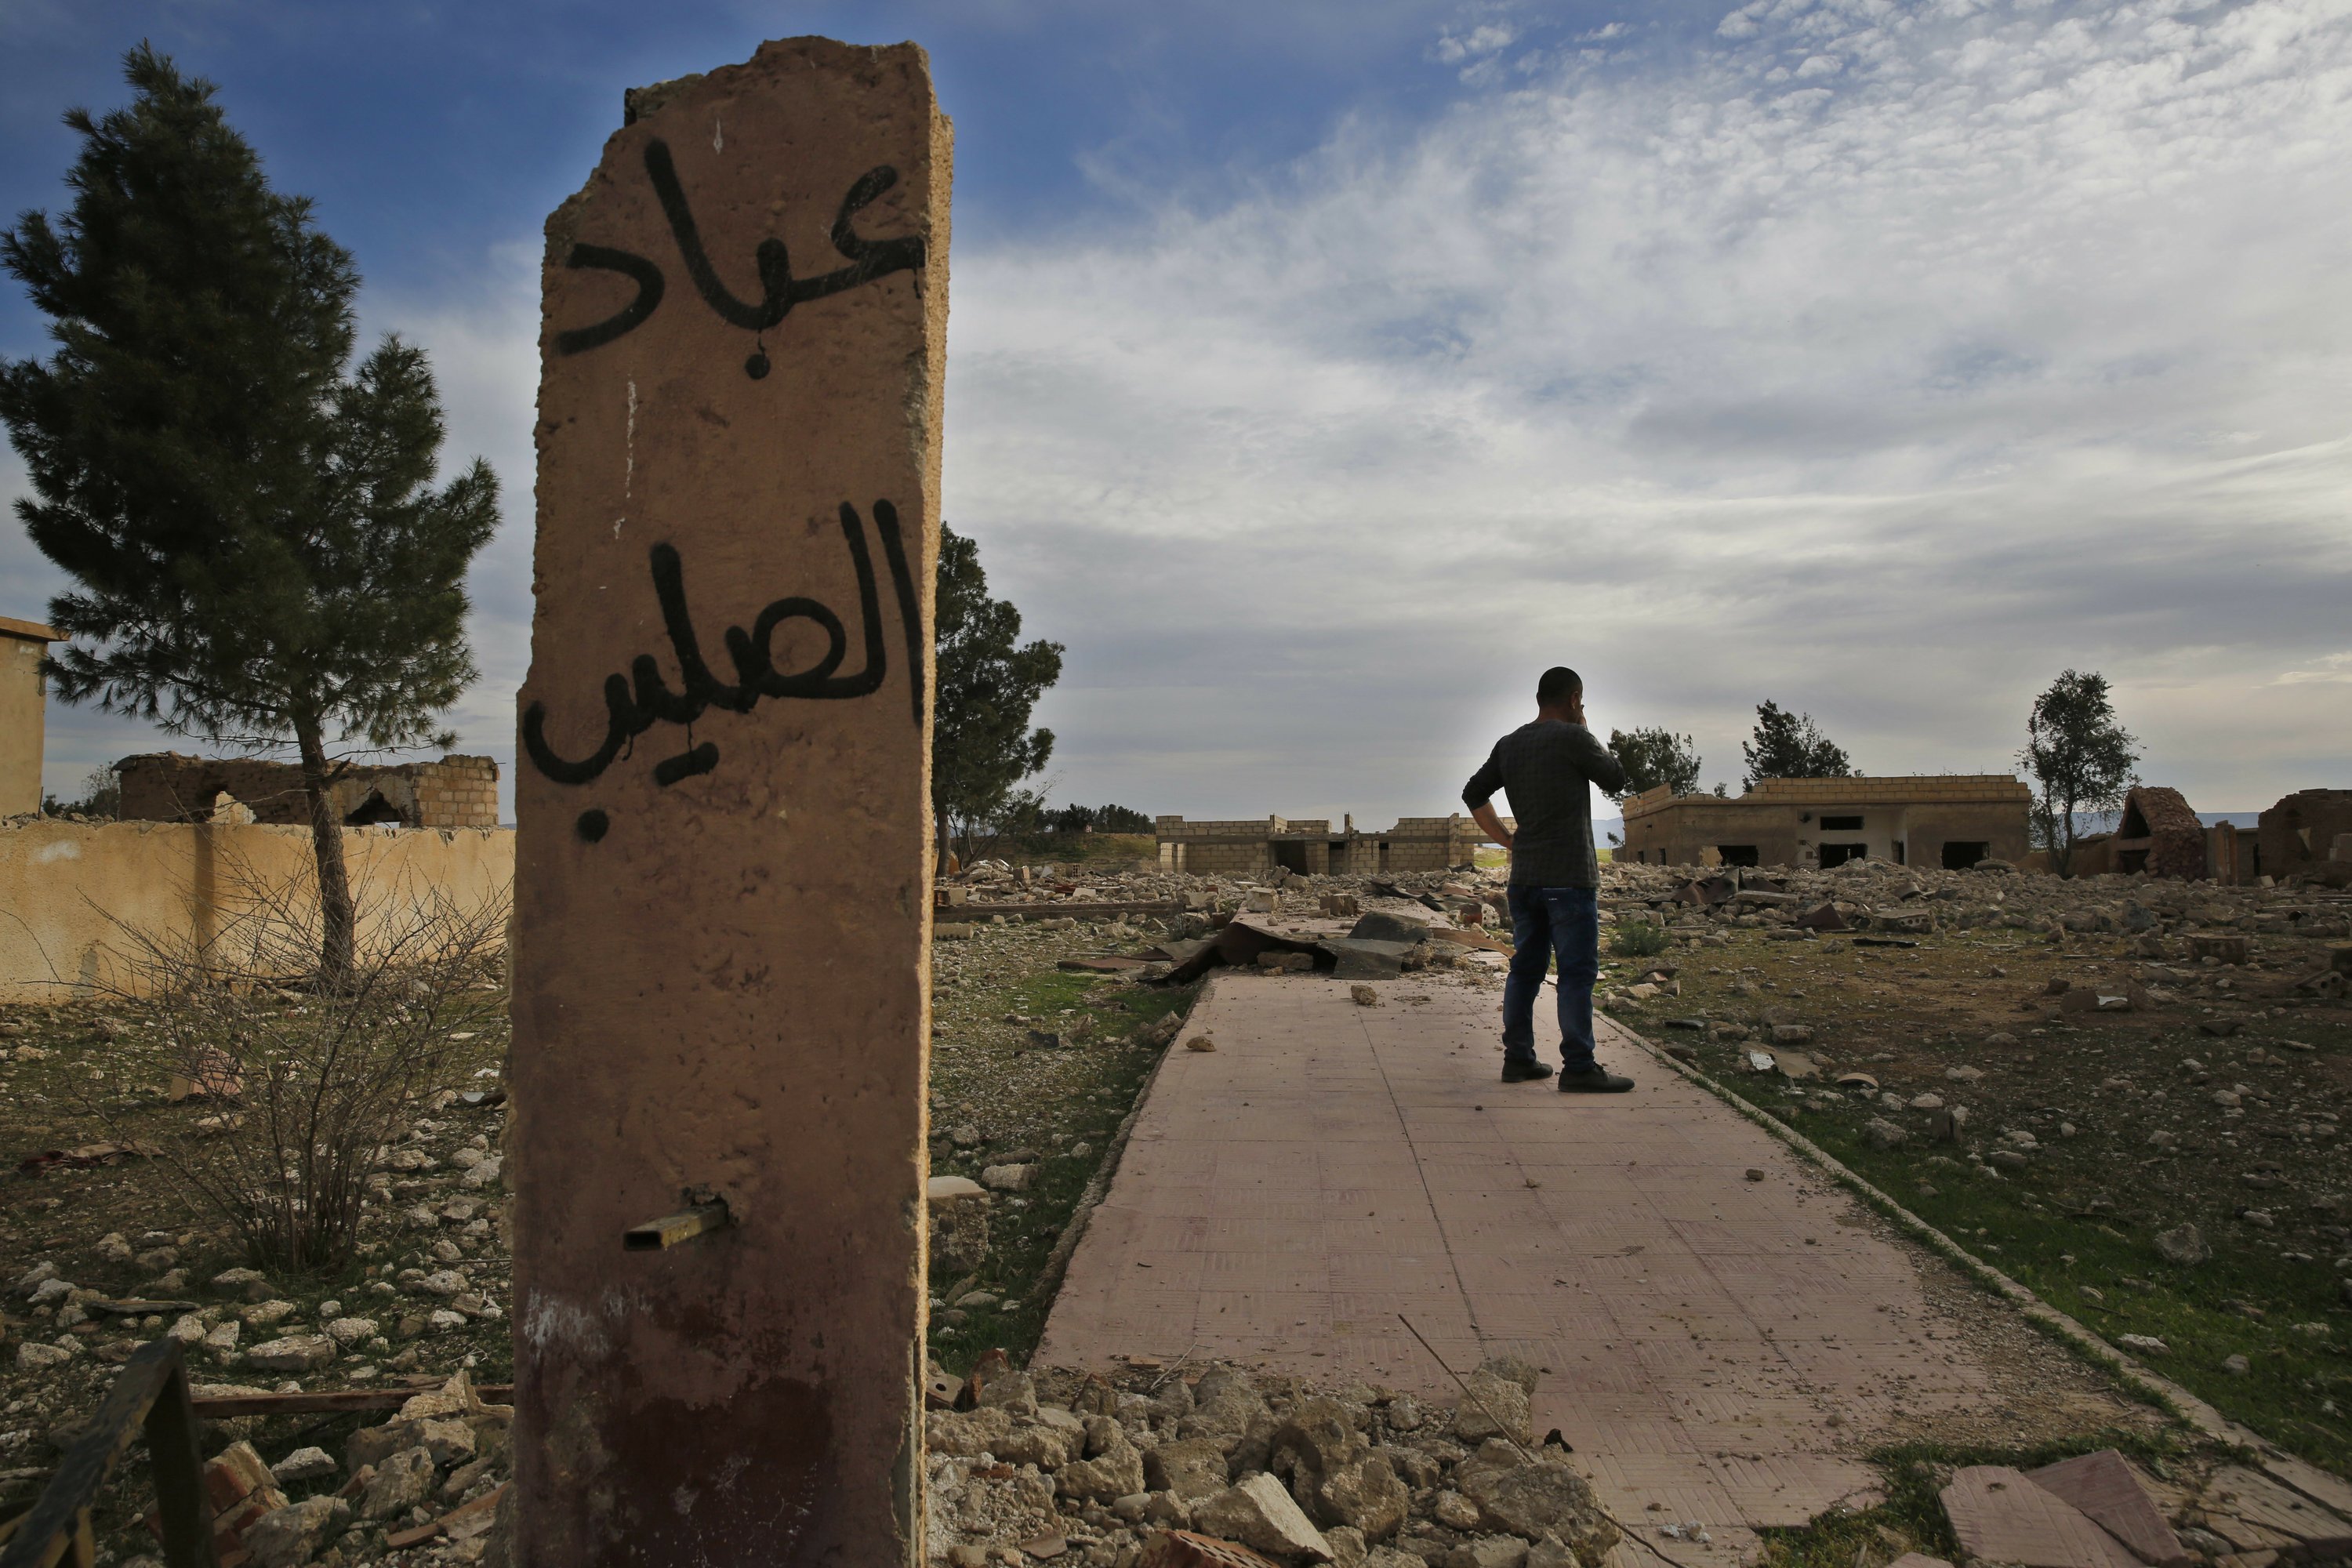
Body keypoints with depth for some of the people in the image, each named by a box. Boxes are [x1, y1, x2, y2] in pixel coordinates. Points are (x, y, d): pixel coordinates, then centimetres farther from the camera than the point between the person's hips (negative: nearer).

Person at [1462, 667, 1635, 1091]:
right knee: (1577, 972, -3)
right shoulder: (1572, 738, -10)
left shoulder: (1508, 745, 11)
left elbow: (1473, 794, 16)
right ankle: (1578, 1068, -1)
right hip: (1569, 876, -7)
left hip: (1523, 876, 7)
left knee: (1525, 968, 12)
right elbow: (1616, 779, 3)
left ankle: (1518, 1059, 16)